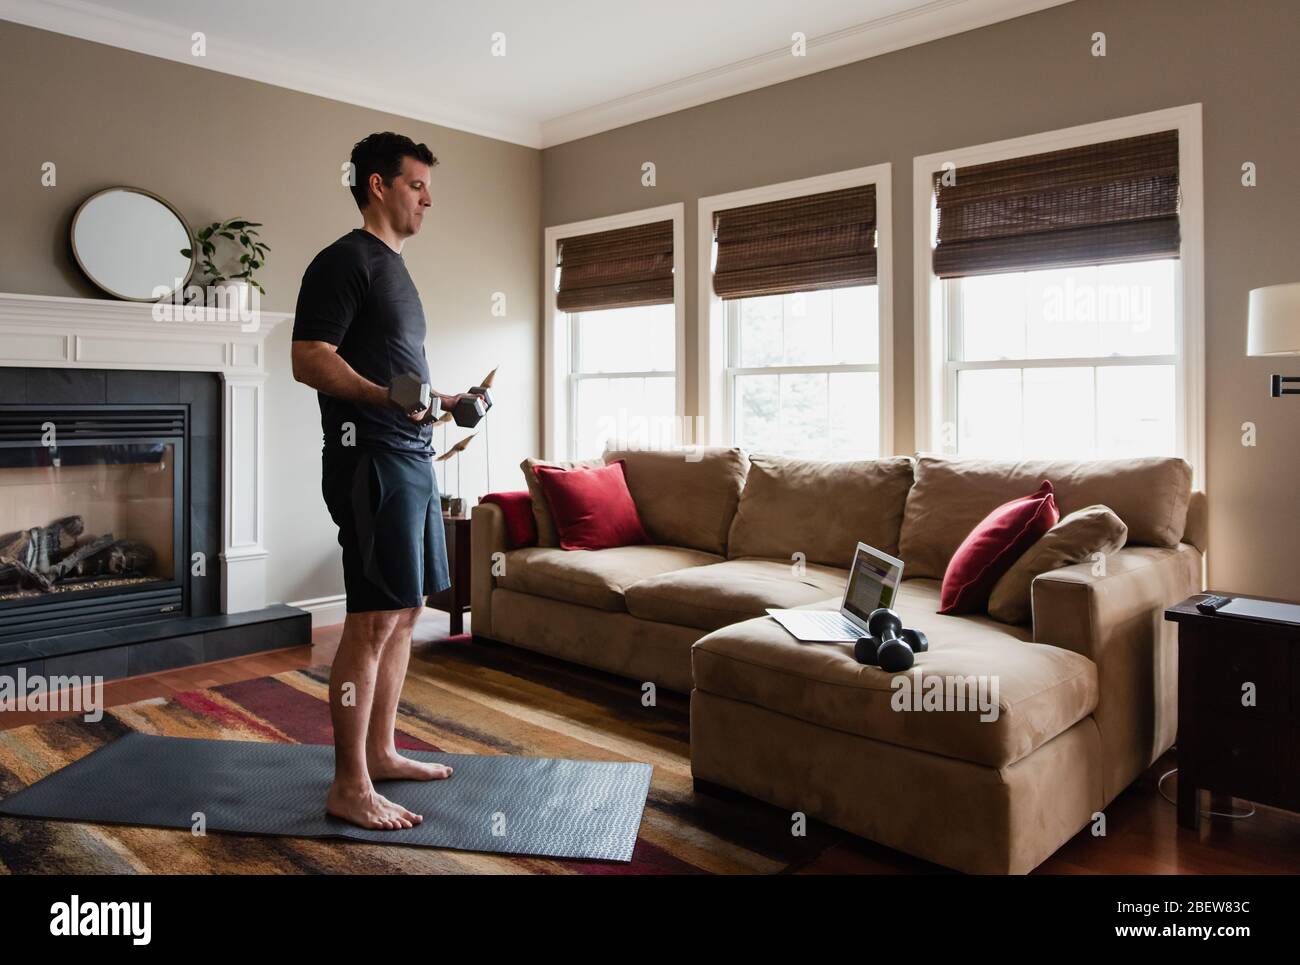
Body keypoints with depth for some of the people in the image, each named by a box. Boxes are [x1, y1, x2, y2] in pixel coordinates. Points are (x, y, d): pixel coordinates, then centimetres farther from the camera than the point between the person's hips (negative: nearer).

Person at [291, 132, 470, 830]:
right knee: (374, 619, -8)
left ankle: (380, 752, 24)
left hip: (412, 457, 10)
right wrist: (385, 397, -30)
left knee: (406, 611, 12)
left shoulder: (393, 268, 22)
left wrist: (444, 400, 18)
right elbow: (311, 360, -16)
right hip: (370, 457, -10)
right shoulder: (344, 261, -7)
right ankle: (349, 786, 2)